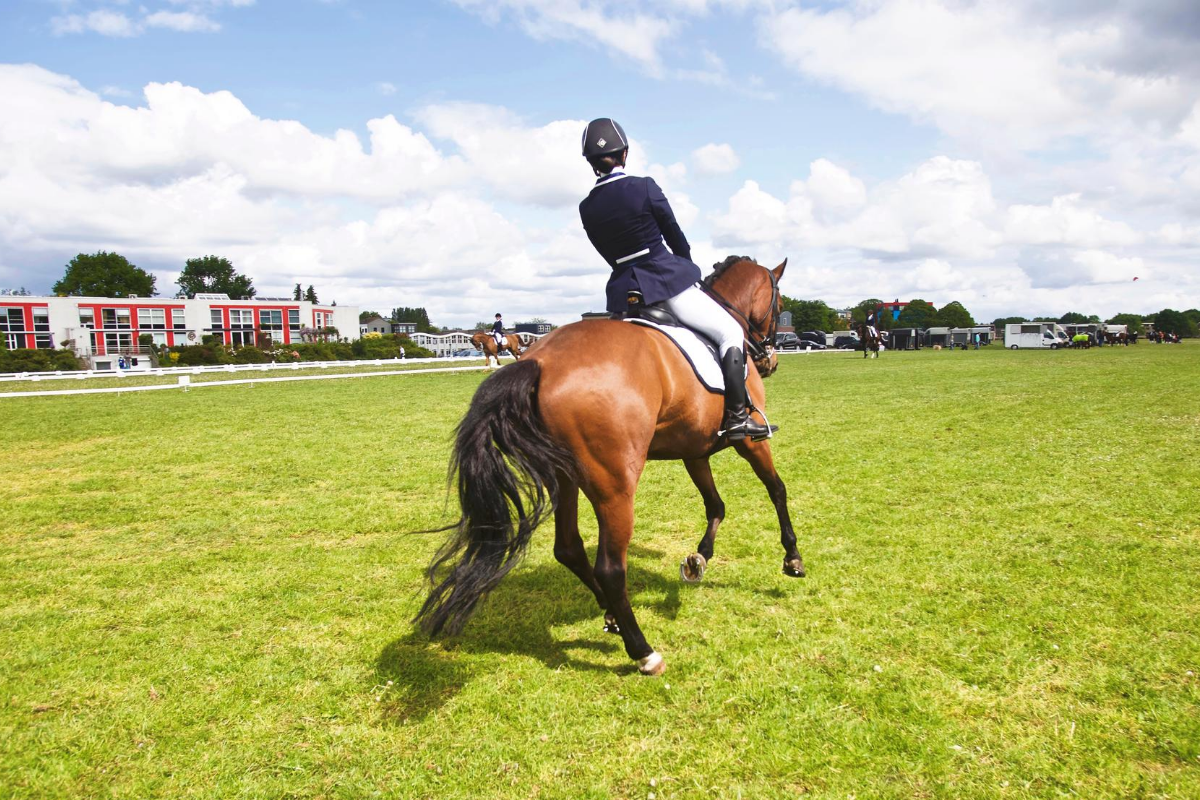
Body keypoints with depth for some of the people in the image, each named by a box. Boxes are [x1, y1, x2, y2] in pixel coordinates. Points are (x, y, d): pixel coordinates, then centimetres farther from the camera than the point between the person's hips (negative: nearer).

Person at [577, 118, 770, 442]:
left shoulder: (587, 208, 3)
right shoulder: (644, 188, -9)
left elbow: (612, 256, 11)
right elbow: (676, 237, 1)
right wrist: (688, 269, 19)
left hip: (623, 292, 5)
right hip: (668, 281, -5)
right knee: (730, 332, 5)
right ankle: (736, 417, -3)